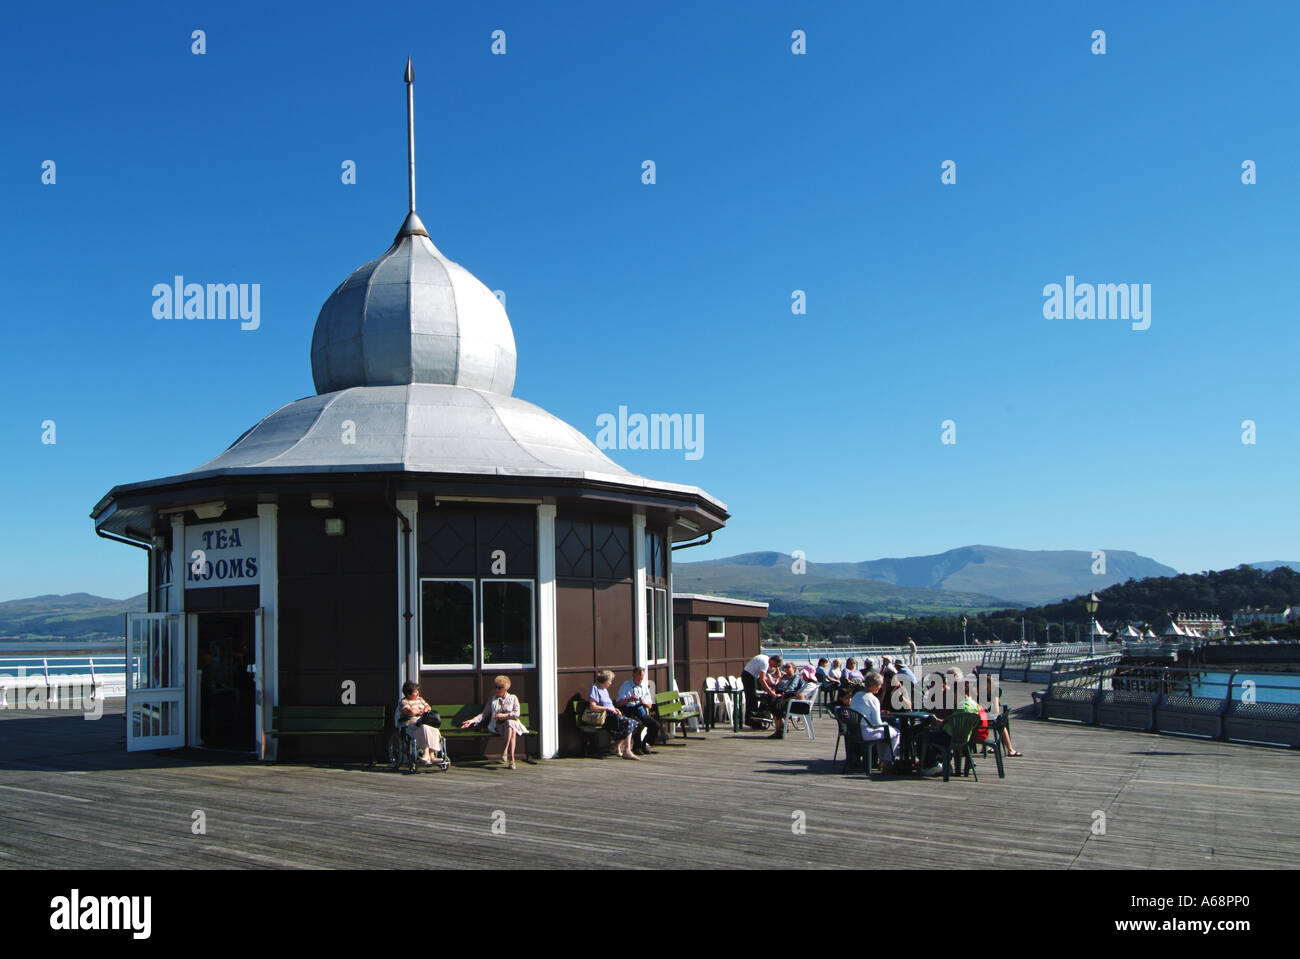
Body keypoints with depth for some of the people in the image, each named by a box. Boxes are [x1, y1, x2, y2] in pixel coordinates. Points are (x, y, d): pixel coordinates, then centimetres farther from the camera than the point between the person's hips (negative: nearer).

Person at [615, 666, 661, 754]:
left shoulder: (644, 687, 19)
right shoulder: (625, 686, 4)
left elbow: (650, 705, 19)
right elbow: (618, 703, -3)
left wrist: (645, 702, -5)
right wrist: (628, 700, -20)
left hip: (642, 711, 5)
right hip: (629, 712, -5)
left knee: (655, 724, -20)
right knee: (638, 723, -35)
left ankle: (645, 745, -1)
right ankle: (637, 747, -16)